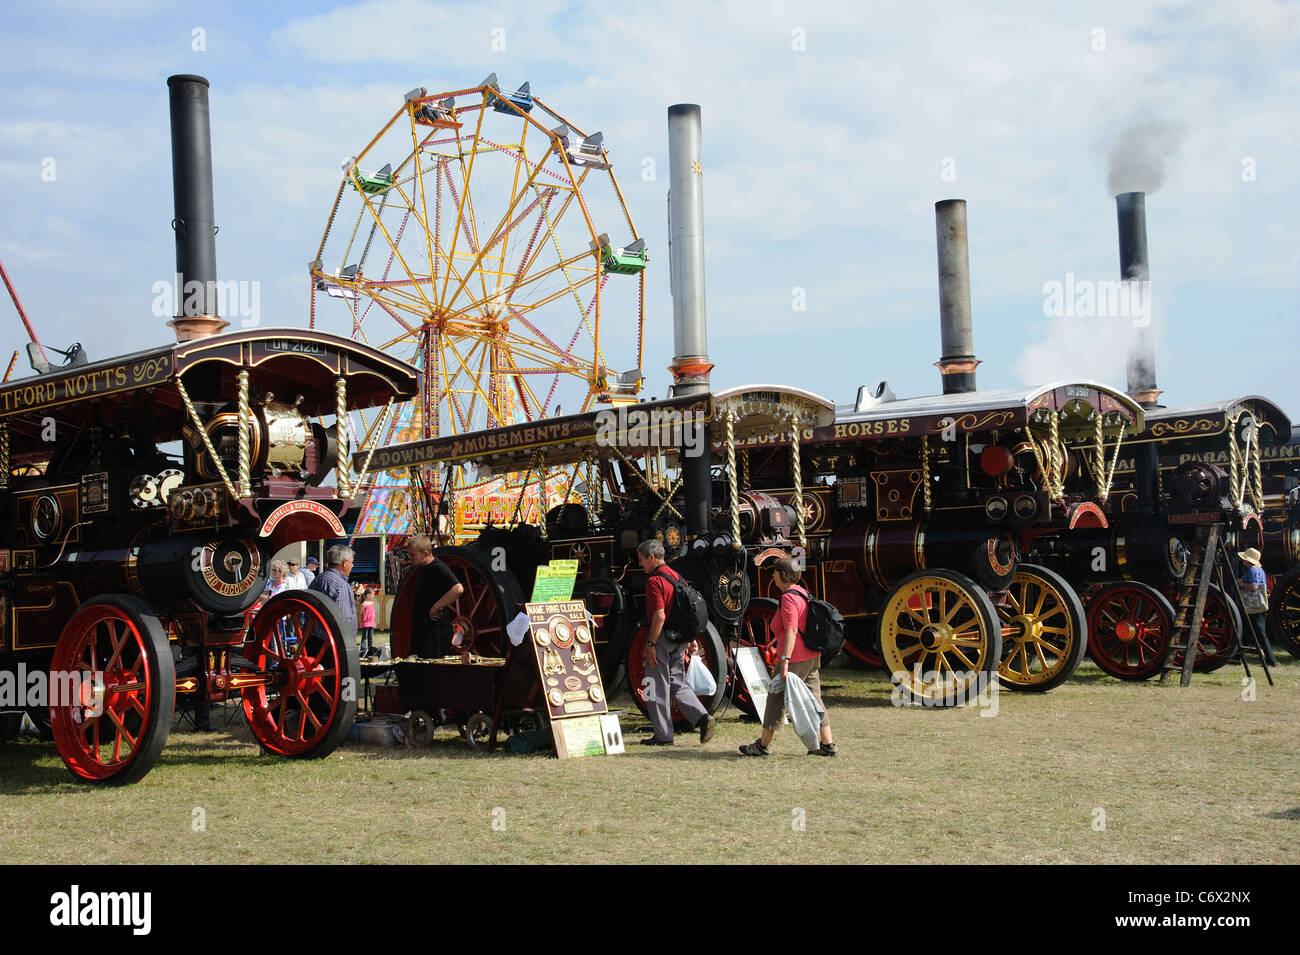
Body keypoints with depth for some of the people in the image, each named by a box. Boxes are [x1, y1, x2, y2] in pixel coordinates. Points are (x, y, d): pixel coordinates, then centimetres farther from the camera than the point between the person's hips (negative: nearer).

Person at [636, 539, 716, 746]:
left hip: (661, 637, -8)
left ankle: (663, 735, 6)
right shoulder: (676, 576, 12)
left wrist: (651, 644, -19)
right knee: (677, 682, 16)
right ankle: (702, 718, 1)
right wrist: (690, 640, 22)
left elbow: (659, 616, -22)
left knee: (658, 687, 1)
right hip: (679, 639, 8)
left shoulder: (654, 581, -15)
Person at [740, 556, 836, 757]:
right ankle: (828, 745, 9)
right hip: (813, 657, 9)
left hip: (797, 658, -9)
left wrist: (785, 661, -26)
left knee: (777, 698, 1)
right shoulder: (802, 593, 14)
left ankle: (763, 745, 10)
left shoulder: (788, 598, -15)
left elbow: (791, 630, -24)